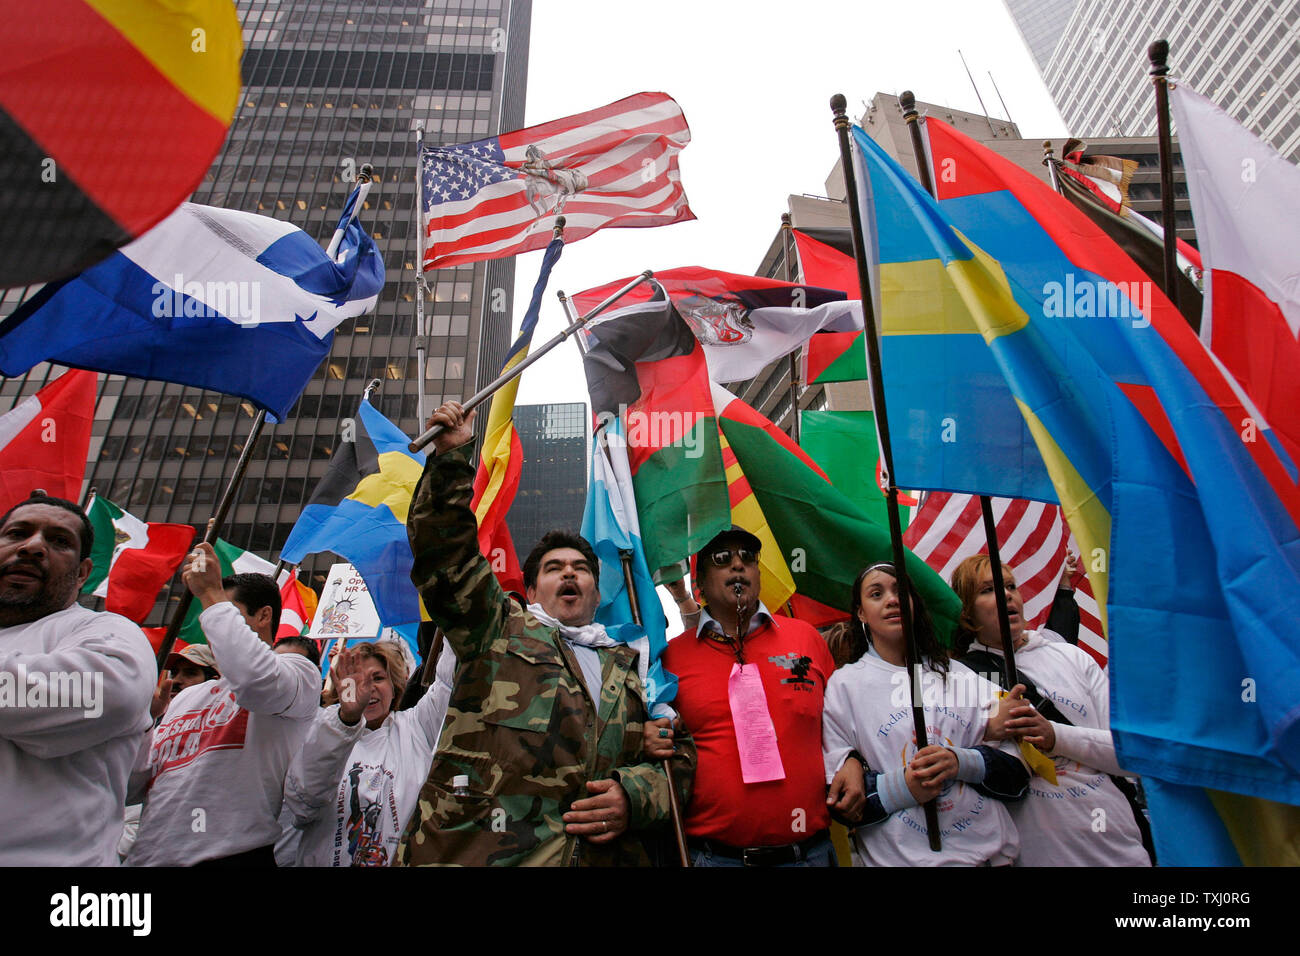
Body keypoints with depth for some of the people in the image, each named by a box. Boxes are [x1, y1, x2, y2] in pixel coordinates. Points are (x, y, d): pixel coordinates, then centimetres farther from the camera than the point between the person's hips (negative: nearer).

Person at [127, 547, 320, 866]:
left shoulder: (296, 670, 0)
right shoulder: (186, 698, 23)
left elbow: (254, 679, -25)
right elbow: (129, 783, 20)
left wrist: (211, 594, -12)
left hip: (232, 854, -7)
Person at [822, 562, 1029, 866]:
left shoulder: (960, 676, 5)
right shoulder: (845, 684, -3)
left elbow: (1017, 773, 3)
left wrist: (962, 762, -15)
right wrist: (902, 787, -21)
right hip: (897, 857, -2)